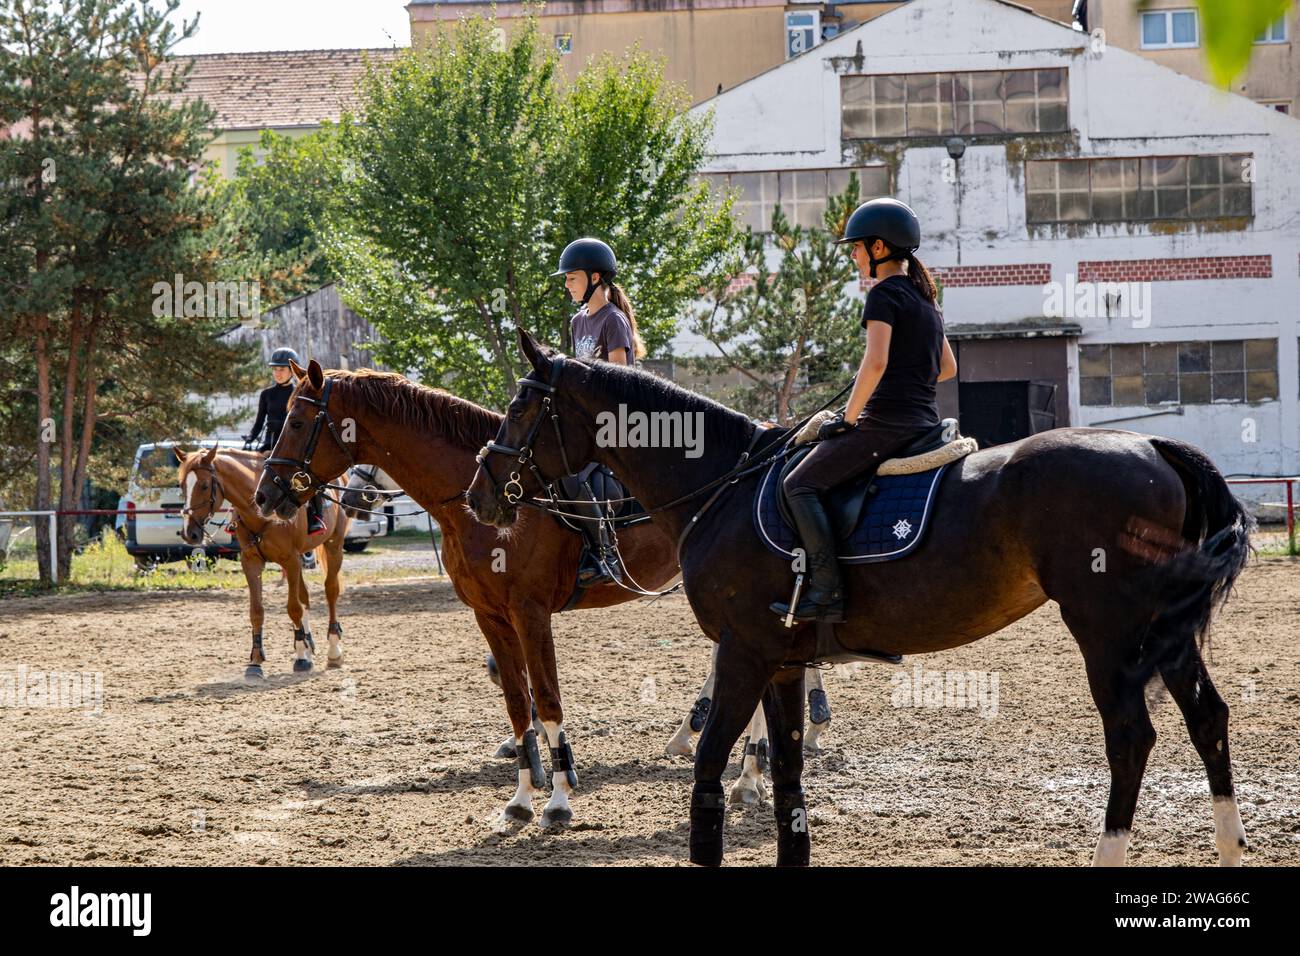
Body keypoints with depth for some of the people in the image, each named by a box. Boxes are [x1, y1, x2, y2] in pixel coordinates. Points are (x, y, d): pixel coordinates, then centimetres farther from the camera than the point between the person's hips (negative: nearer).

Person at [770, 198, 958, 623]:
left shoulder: (884, 294, -10)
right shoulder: (924, 298, 19)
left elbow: (875, 362, -23)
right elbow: (947, 368, 26)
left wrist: (848, 418, -14)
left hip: (886, 423, -10)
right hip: (925, 420, 10)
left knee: (800, 484, -8)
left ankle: (826, 591, -18)